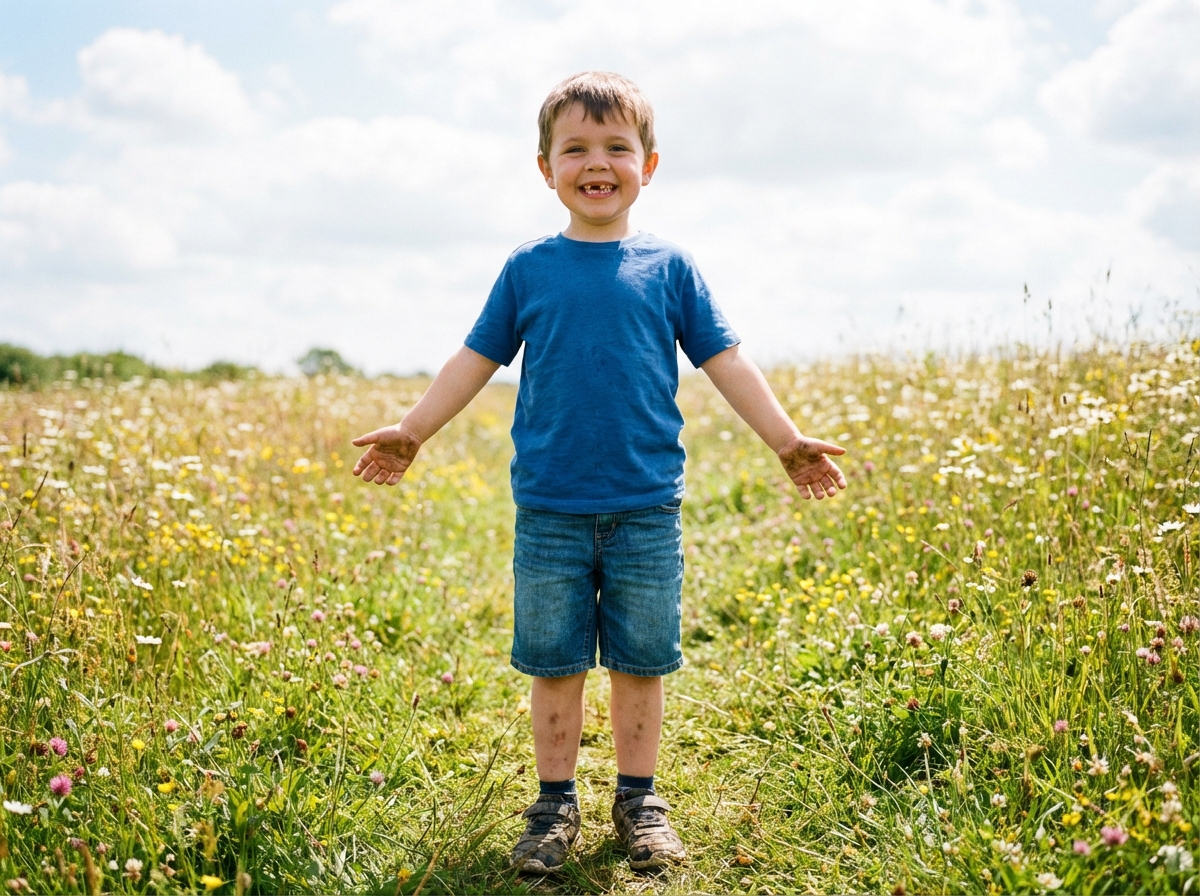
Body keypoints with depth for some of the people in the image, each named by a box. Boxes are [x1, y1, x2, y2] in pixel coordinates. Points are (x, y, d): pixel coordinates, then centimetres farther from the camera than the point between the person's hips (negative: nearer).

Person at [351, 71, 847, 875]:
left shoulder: (668, 267, 3)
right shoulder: (528, 270, 4)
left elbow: (725, 362, 5)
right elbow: (478, 359, 10)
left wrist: (789, 441, 0)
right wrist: (411, 432, 7)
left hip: (647, 506, 0)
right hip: (549, 508, 0)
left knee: (642, 661, 8)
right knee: (553, 663, 7)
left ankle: (639, 799, 24)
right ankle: (556, 802, 22)